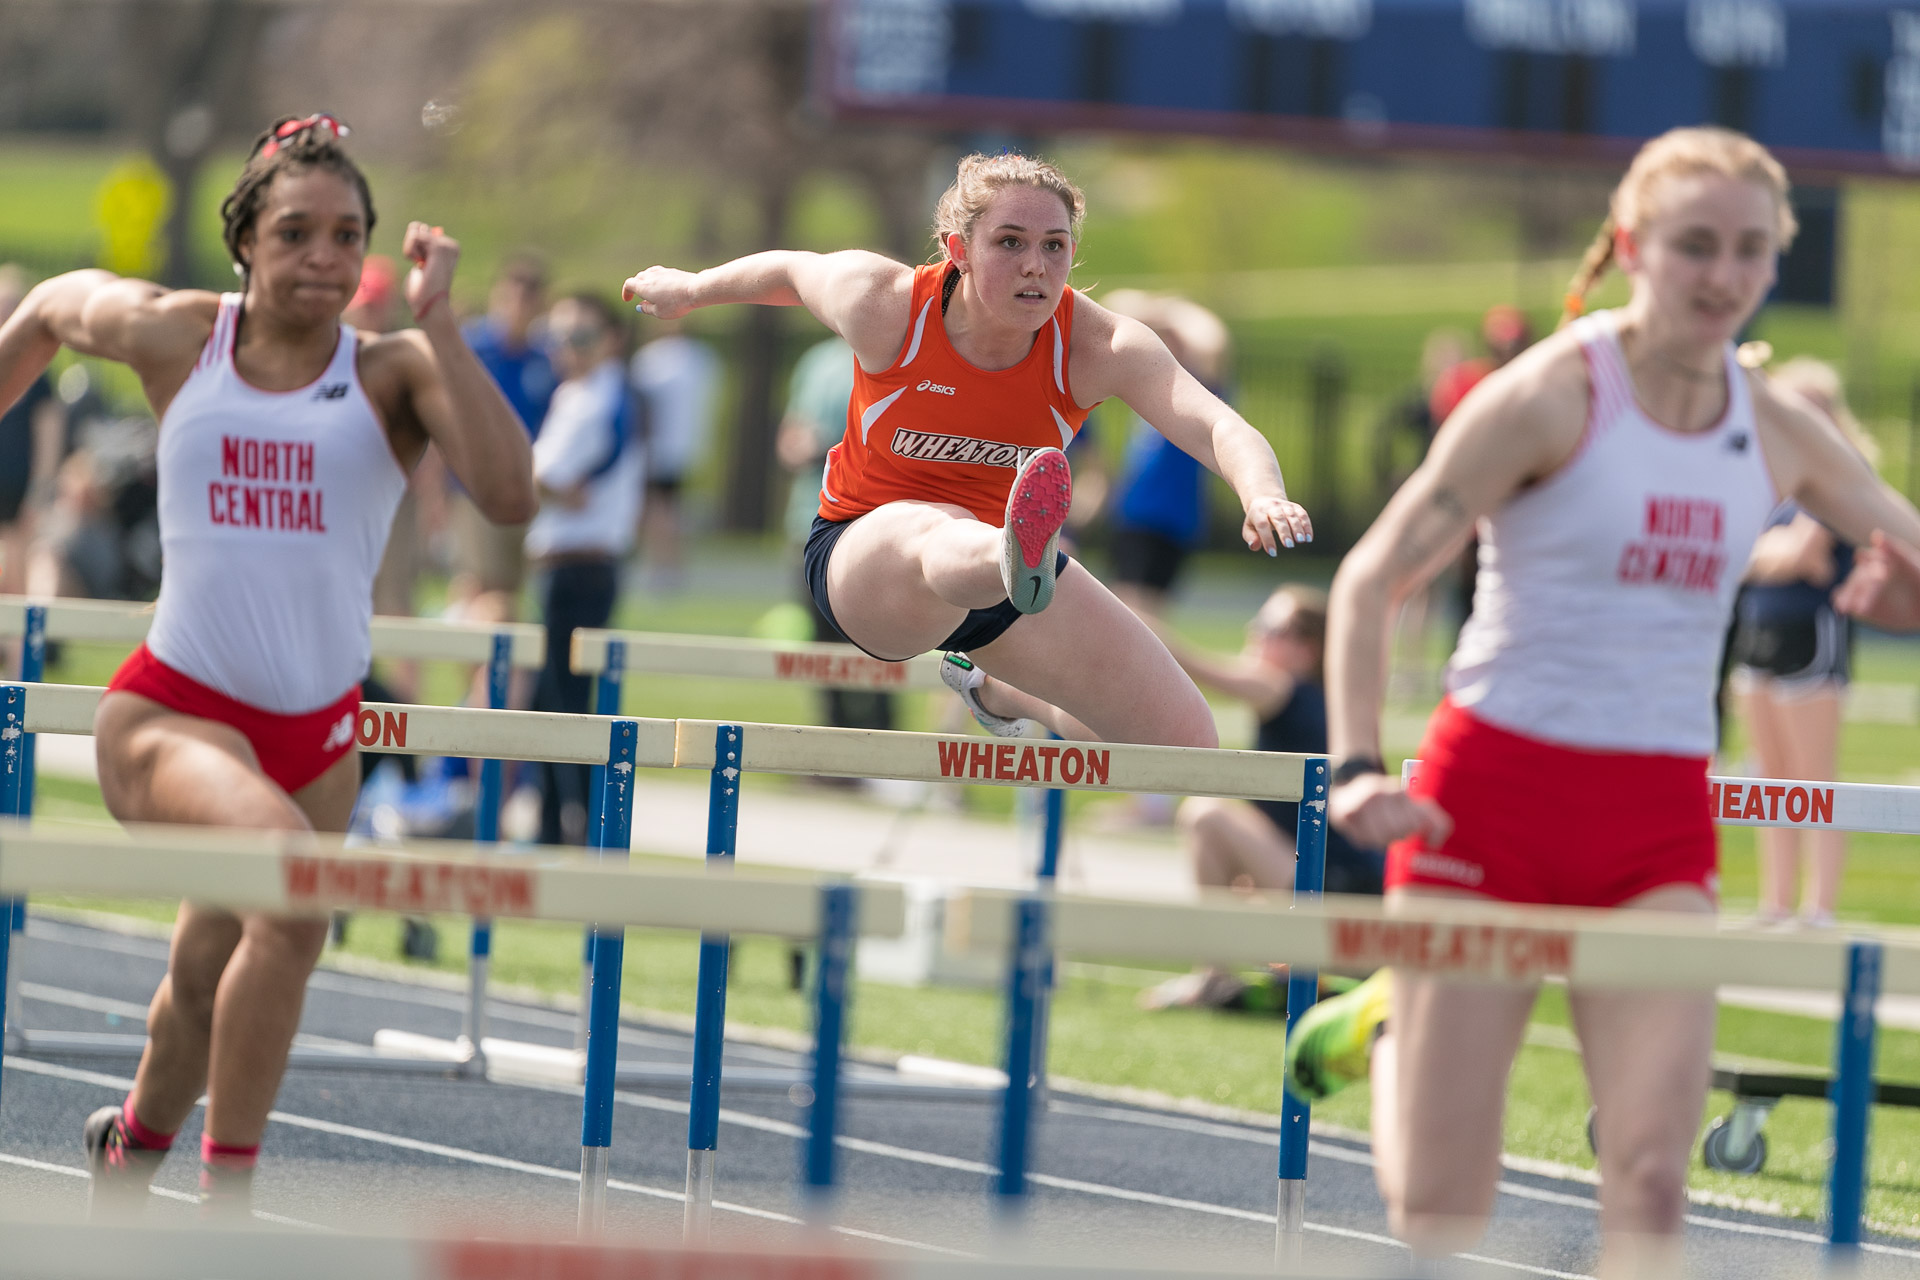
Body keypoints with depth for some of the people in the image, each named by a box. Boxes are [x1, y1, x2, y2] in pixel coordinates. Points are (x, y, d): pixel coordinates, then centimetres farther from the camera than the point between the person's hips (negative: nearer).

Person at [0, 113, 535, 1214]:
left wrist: (437, 319, -25)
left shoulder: (395, 371, -5)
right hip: (171, 713, -3)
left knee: (214, 977, 19)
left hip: (317, 732, 3)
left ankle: (136, 1141, 54)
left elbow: (510, 494, -23)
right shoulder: (177, 337, -3)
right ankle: (229, 1192, -22)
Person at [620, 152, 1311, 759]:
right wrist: (689, 289, 21)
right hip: (863, 554, -4)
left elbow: (1215, 426, -39)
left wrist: (1262, 497, -62)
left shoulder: (1097, 347, -23)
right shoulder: (881, 303, -22)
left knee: (1186, 741, -4)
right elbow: (790, 271, 1)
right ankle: (1022, 562, -84)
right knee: (938, 534, -43)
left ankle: (997, 691, 26)